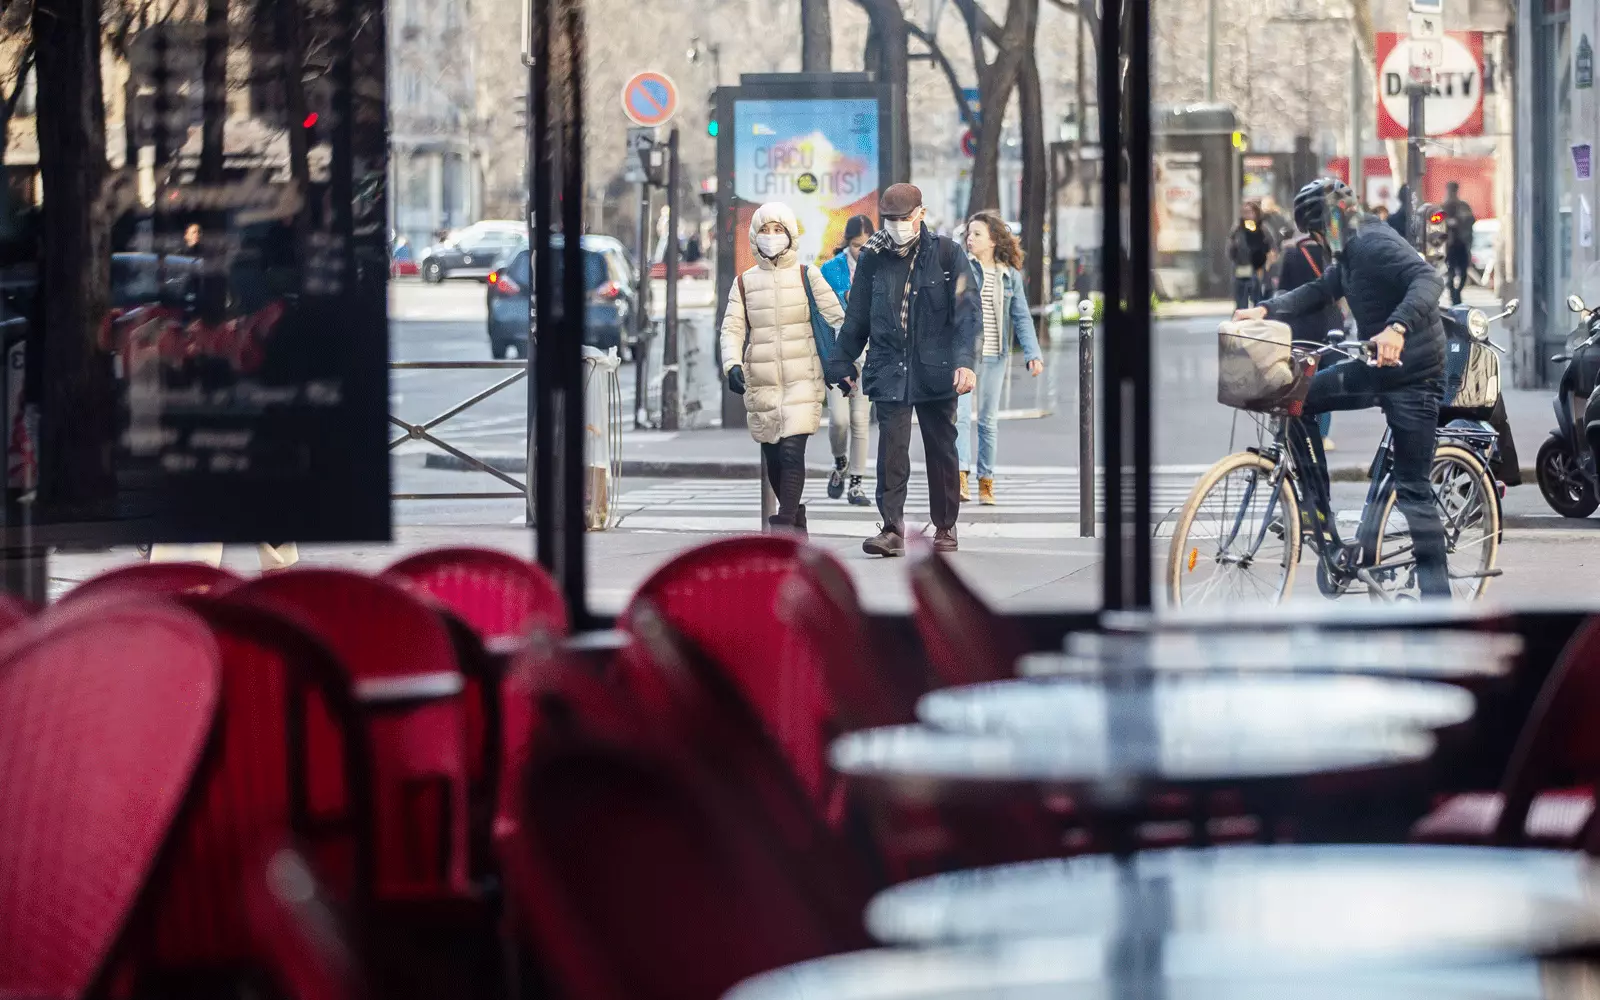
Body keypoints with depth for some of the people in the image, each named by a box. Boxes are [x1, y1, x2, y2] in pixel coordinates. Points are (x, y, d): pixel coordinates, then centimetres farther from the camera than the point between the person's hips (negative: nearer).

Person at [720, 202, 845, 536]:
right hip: (761, 383, 3)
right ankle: (795, 516, 24)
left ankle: (786, 524, -18)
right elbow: (732, 329, 5)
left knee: (792, 451, -16)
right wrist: (732, 365, -13)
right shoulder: (744, 283, 10)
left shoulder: (806, 276, 4)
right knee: (772, 457, 7)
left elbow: (836, 318, 3)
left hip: (802, 380, -3)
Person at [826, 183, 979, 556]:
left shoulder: (946, 253, 0)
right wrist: (843, 363, 16)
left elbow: (966, 310, -5)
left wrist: (965, 361, -16)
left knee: (941, 451, 7)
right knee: (891, 451, -9)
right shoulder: (873, 259, 7)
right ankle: (892, 529, -10)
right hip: (889, 371, 1)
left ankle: (945, 528, 19)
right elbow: (856, 317, 16)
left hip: (935, 370, -1)